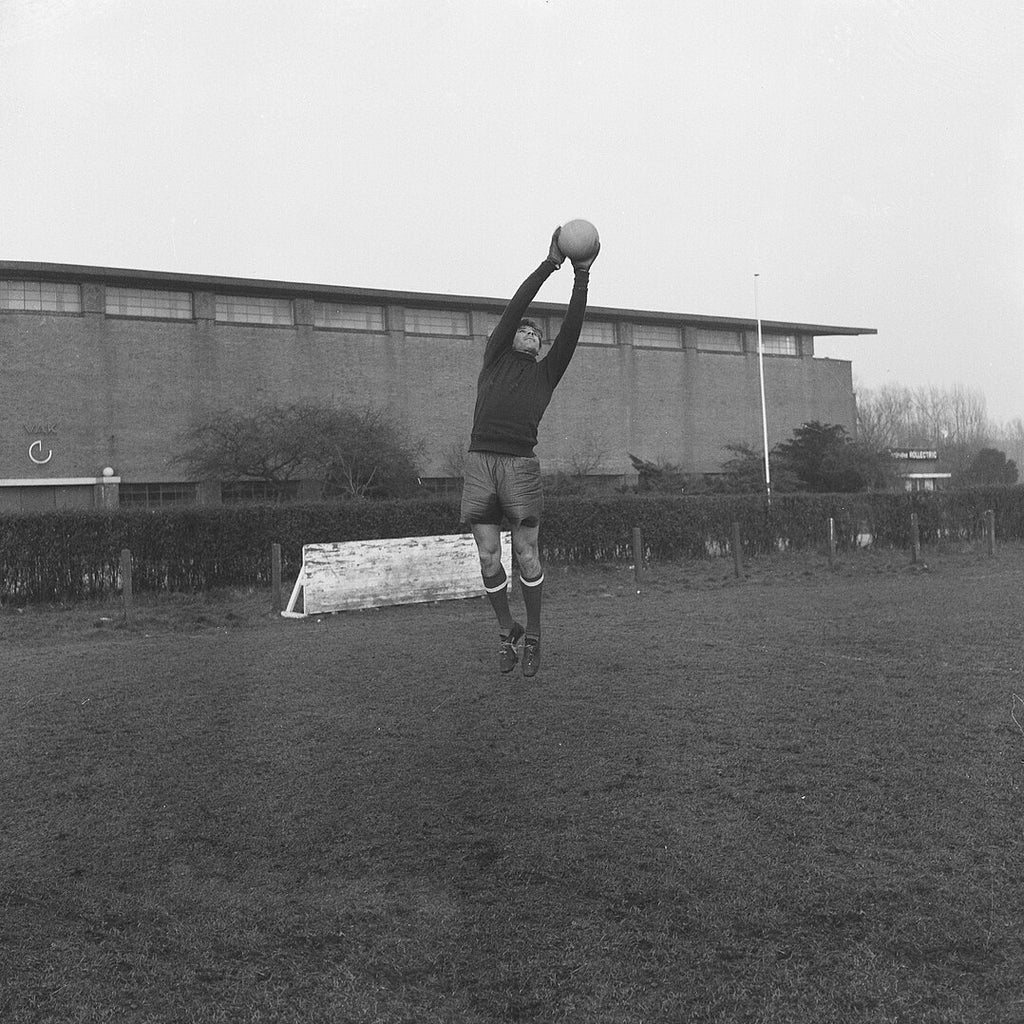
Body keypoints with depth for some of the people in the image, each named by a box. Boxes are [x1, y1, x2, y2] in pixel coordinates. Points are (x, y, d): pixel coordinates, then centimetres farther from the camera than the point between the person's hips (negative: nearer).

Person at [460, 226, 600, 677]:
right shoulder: (494, 359, 17)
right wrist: (549, 264, 4)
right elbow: (514, 306, 8)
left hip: (520, 465, 0)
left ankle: (533, 635, 16)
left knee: (526, 554, -1)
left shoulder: (546, 372, 18)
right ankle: (507, 631, 19)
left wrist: (582, 275, 4)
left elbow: (572, 327, 8)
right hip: (479, 461, 1)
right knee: (488, 558, 1)